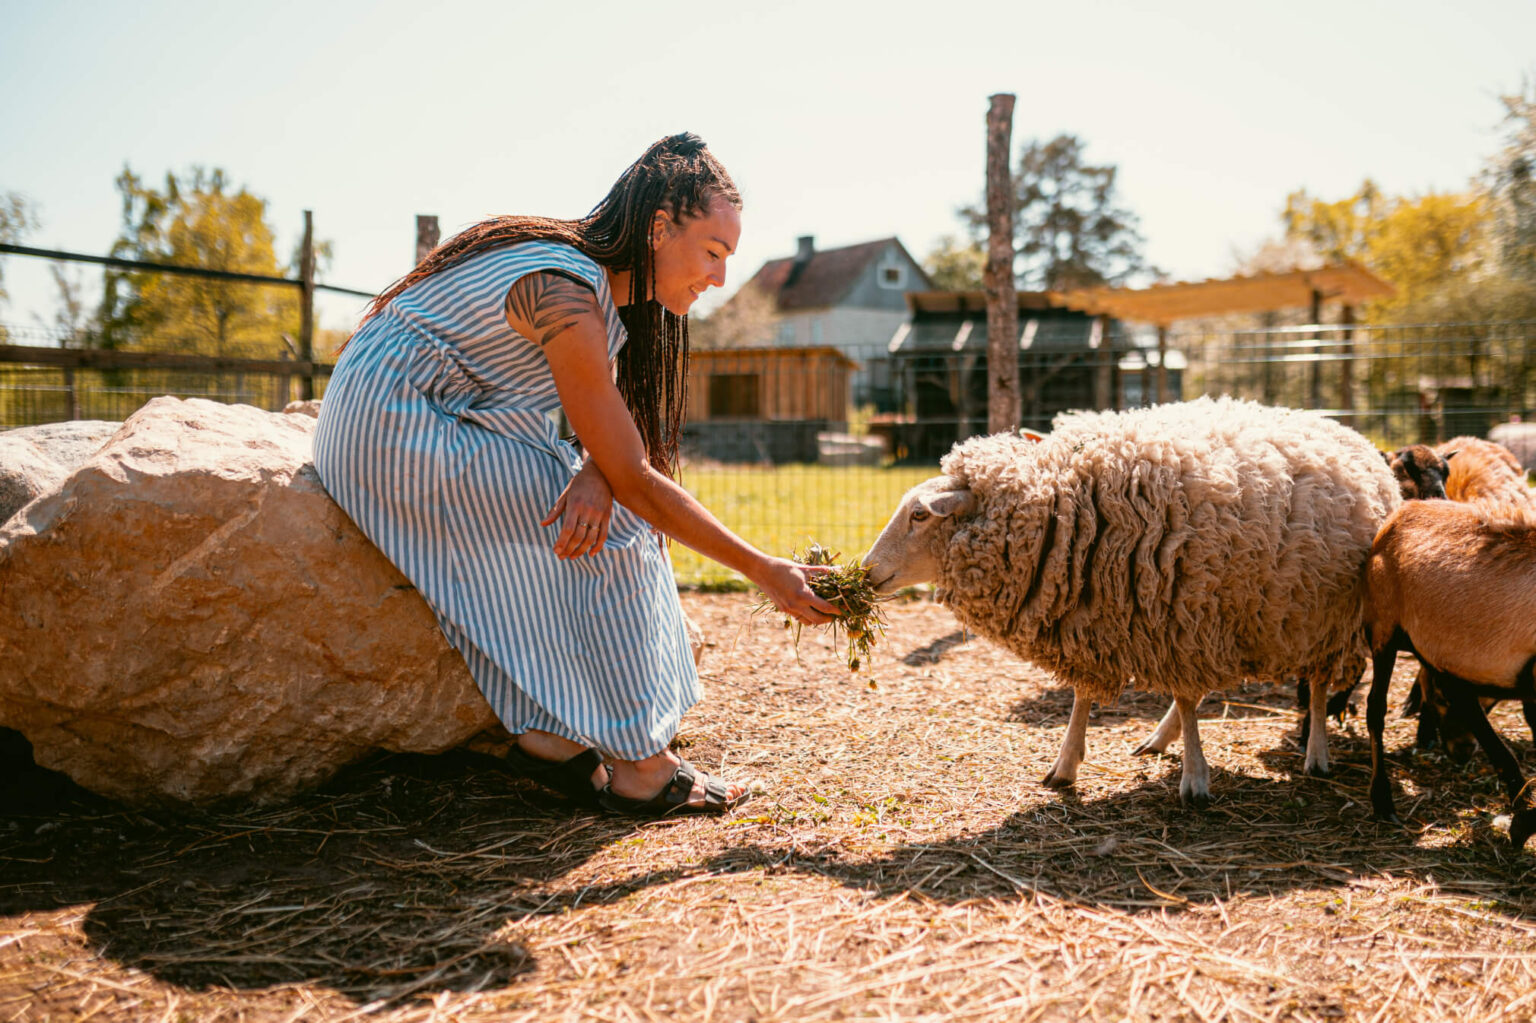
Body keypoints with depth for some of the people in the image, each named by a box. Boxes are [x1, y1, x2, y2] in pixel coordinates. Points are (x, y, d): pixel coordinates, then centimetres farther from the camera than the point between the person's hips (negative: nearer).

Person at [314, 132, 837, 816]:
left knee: (600, 513, 1)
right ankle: (637, 767, -8)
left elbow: (614, 442, 2)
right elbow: (634, 478, -25)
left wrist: (597, 473, -24)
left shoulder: (604, 286, 5)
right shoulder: (565, 295, -25)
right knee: (616, 528, -14)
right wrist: (766, 573, -20)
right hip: (396, 423, -9)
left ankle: (550, 736, 3)